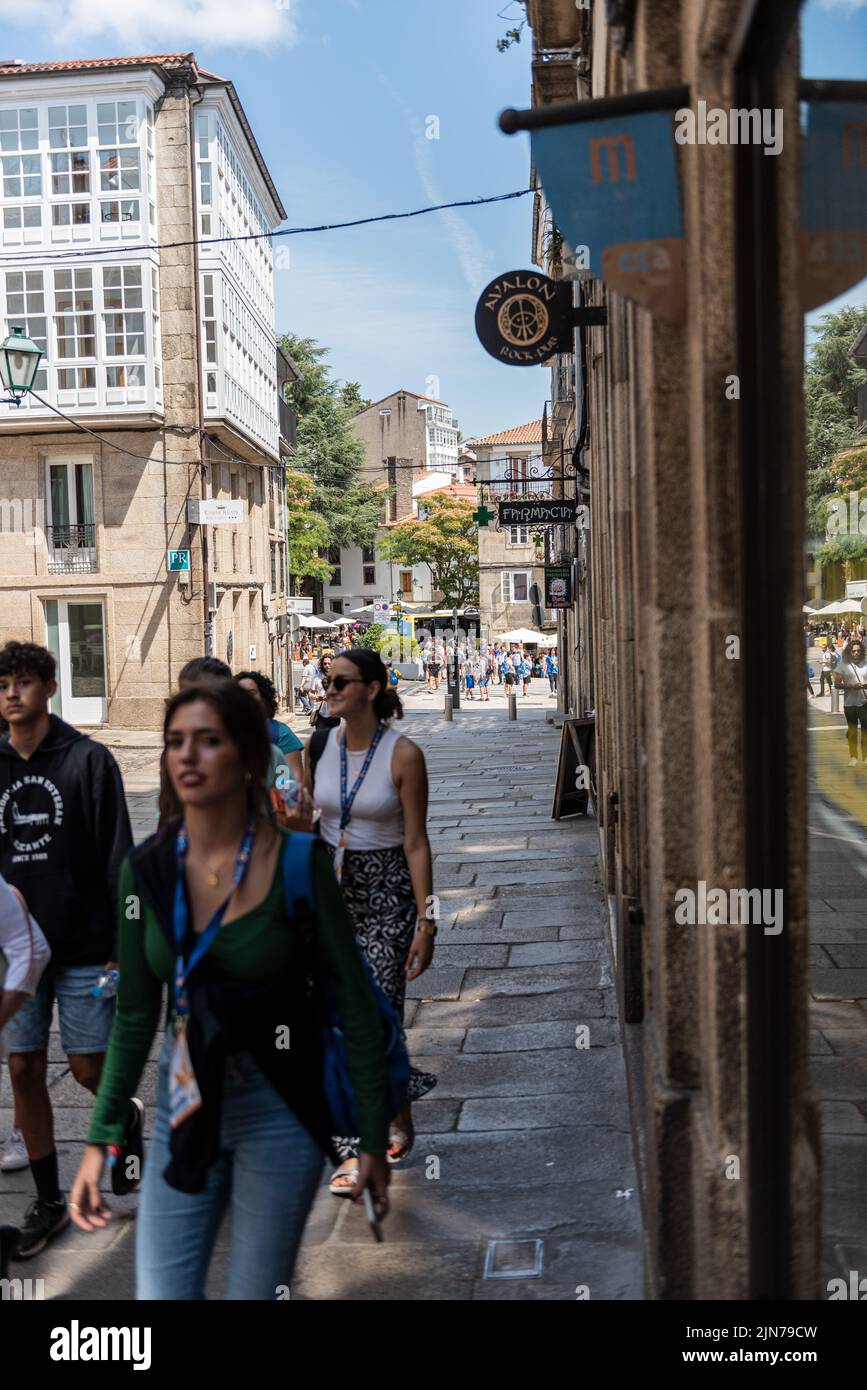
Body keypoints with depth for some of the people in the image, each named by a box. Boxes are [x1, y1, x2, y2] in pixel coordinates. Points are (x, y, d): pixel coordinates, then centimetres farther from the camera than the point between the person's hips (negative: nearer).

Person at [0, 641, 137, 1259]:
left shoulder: (89, 760, -7)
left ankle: (125, 1114, 37)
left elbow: (118, 859, -8)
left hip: (84, 947, -4)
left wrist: (126, 945, -11)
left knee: (90, 1069, 2)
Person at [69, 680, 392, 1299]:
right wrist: (100, 1139, 3)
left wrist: (374, 1138, -5)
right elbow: (135, 1015, 4)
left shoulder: (300, 864, -16)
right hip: (185, 1107, 3)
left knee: (257, 1291, 9)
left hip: (280, 1109, -3)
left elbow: (356, 1007, -9)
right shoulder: (147, 868, -5)